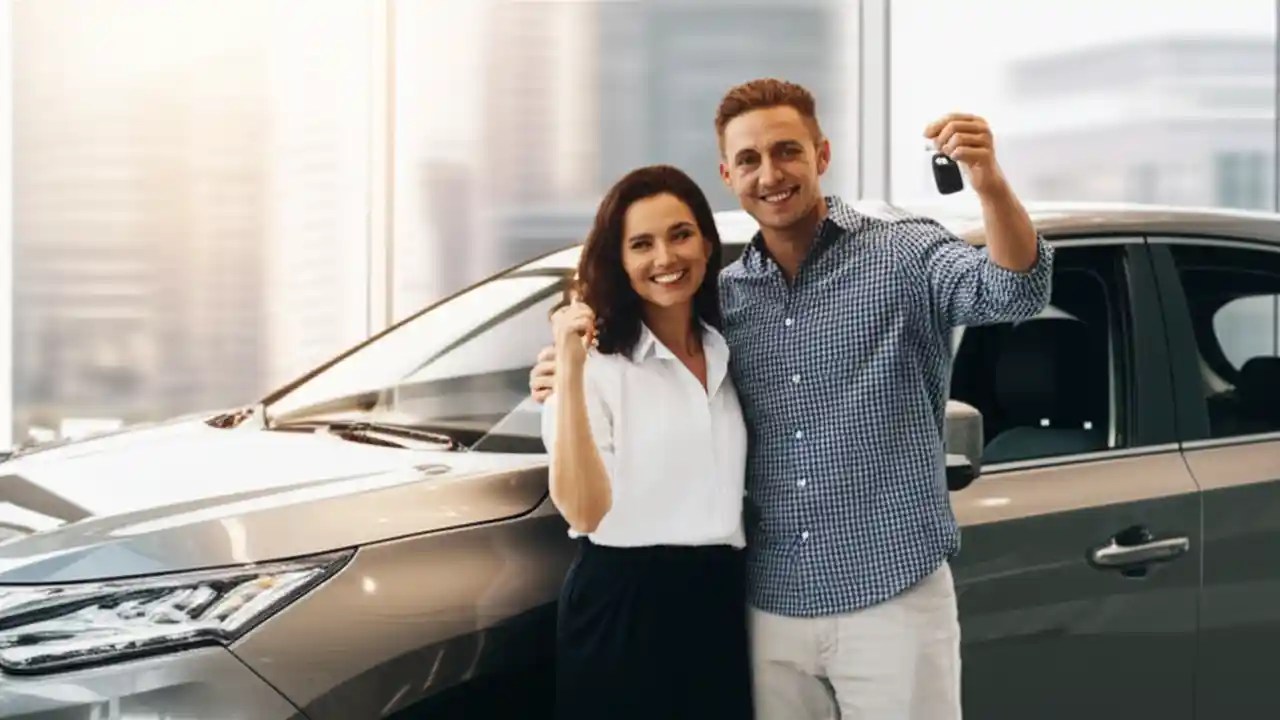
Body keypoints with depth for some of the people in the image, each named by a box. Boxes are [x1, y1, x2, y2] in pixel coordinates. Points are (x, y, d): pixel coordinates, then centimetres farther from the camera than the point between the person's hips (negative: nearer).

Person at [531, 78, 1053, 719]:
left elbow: (1014, 292, -20)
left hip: (893, 598, -4)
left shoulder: (904, 256, -2)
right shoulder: (723, 296, 9)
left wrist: (990, 186, -38)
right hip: (771, 609, 4)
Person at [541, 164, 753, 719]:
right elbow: (583, 509, -19)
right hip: (621, 610, -5)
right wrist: (570, 371, -23)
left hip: (719, 607, 5)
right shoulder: (600, 362, -7)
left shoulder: (730, 355, 11)